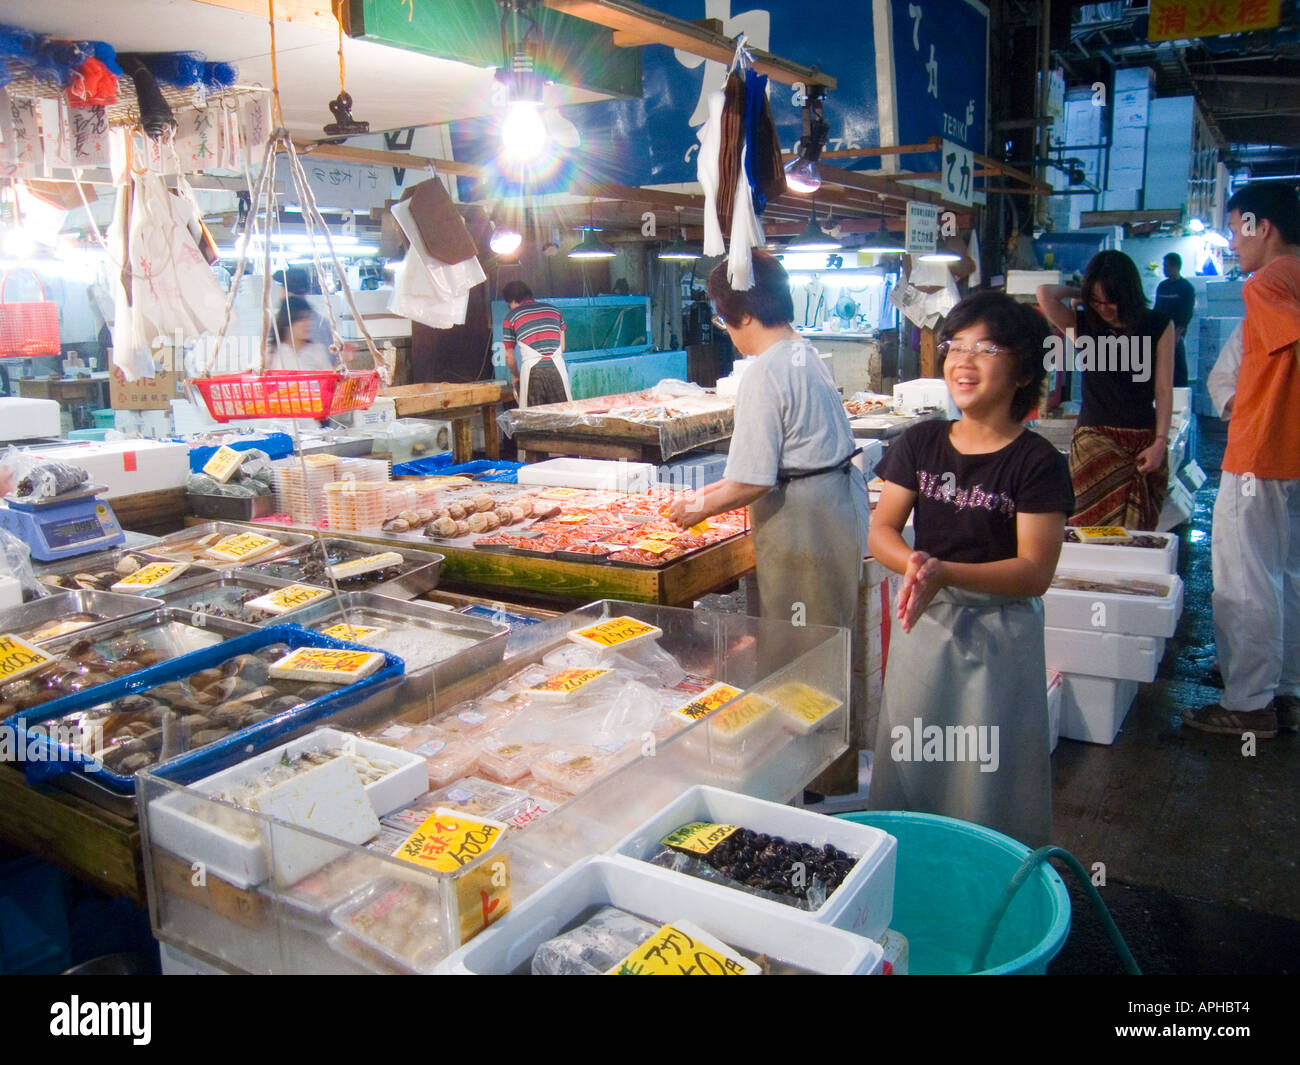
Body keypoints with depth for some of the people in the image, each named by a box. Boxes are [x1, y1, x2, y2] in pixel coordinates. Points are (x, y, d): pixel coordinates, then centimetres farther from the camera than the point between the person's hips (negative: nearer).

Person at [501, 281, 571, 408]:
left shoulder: (511, 316, 10)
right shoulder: (554, 310, 19)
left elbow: (509, 355, 14)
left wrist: (516, 376, 29)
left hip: (532, 369, -2)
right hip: (557, 367, 2)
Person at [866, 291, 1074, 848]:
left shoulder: (1037, 462, -10)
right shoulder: (921, 443, 2)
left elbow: (1035, 571, -15)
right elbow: (881, 529, 1)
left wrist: (944, 572, -27)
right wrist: (913, 564, -21)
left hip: (999, 631, -4)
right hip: (923, 620, 4)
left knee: (988, 771, 6)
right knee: (909, 764, 15)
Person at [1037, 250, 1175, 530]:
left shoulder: (1158, 326, 5)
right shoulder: (1082, 324, 4)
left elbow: (1163, 389, 3)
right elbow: (1045, 294, -14)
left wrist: (1160, 442, -3)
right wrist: (1079, 295, 4)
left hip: (1144, 441, 1)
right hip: (1094, 437, -1)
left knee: (1138, 534, 0)